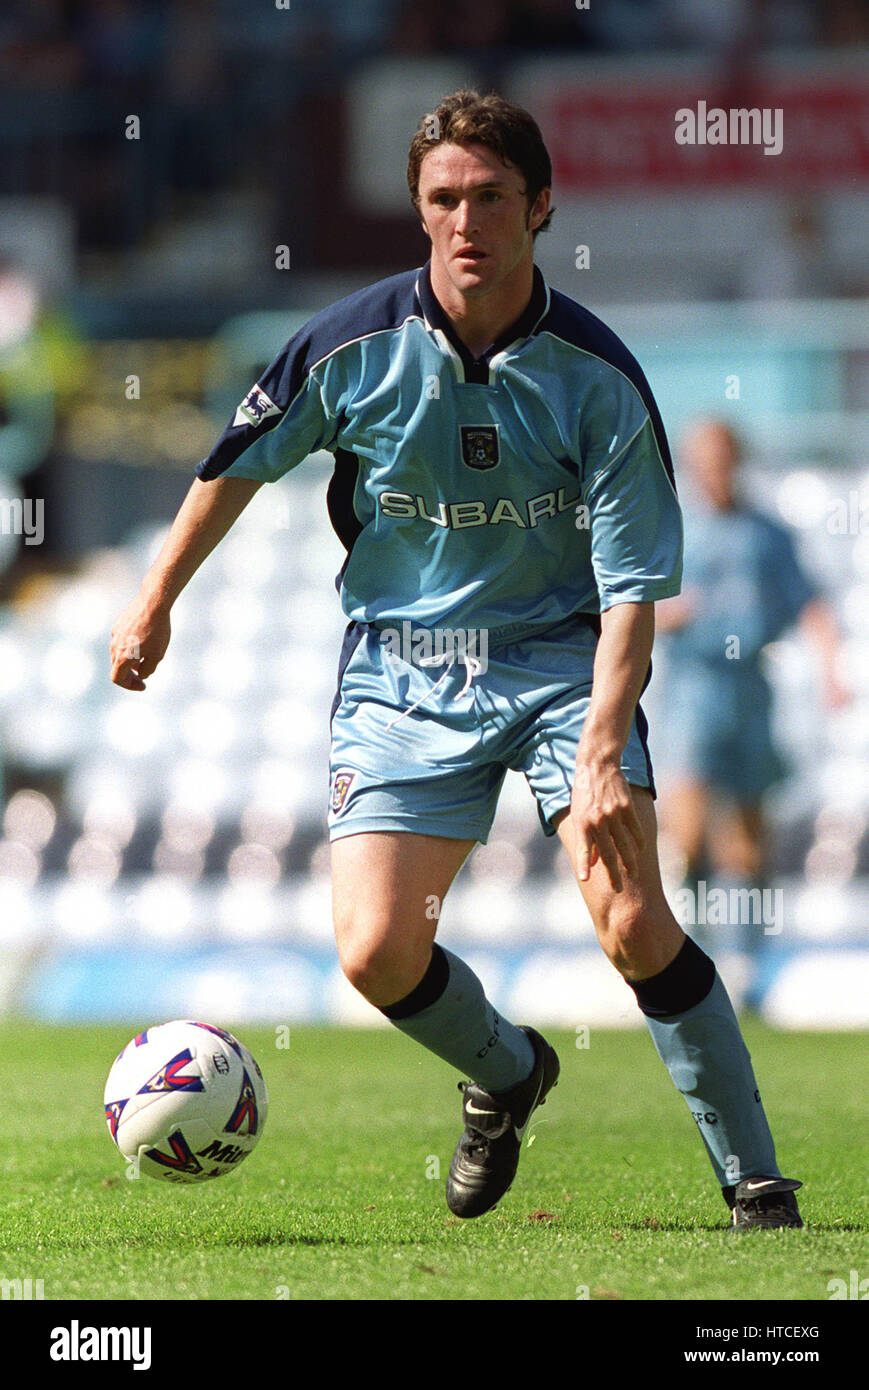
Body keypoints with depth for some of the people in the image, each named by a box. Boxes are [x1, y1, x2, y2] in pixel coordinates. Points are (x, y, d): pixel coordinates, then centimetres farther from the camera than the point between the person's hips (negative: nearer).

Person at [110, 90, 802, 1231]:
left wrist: (600, 755, -26)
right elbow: (242, 460, 9)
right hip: (401, 670, 2)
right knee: (375, 953, -10)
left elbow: (633, 587, -14)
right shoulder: (357, 344, -10)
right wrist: (156, 602, 13)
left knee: (631, 918, -20)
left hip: (560, 654, -2)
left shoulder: (598, 379, -14)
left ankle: (755, 1181, -7)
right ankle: (506, 1075, 23)